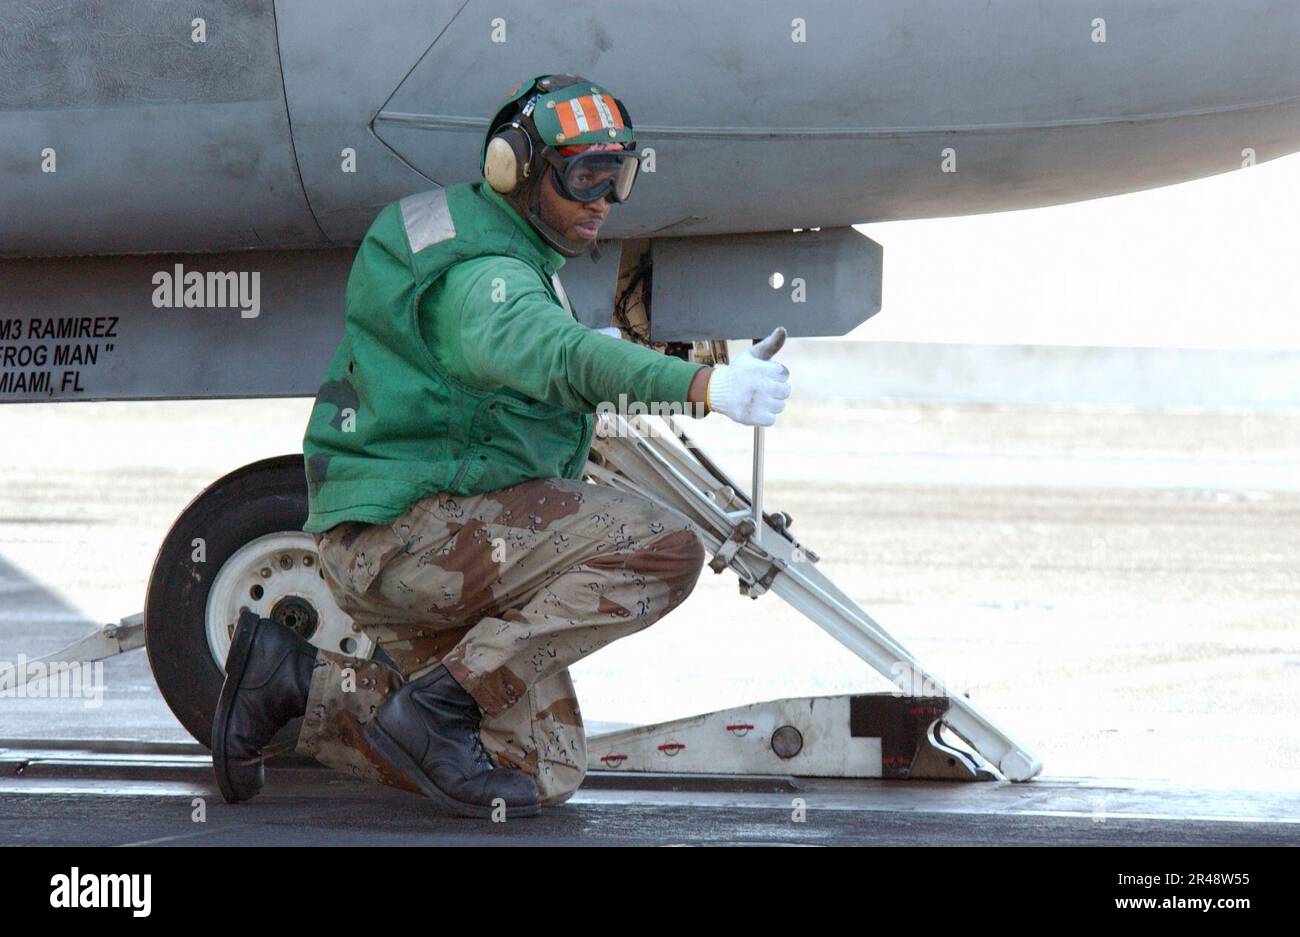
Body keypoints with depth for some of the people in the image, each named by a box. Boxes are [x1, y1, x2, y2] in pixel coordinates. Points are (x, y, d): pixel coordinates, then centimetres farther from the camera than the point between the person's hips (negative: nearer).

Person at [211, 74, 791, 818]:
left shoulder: (518, 258, 17)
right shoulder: (480, 275, -17)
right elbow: (546, 351, -40)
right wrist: (701, 386, -52)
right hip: (413, 529, -10)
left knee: (545, 777, 10)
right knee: (666, 549, -22)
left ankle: (298, 680, 9)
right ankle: (441, 703, -18)